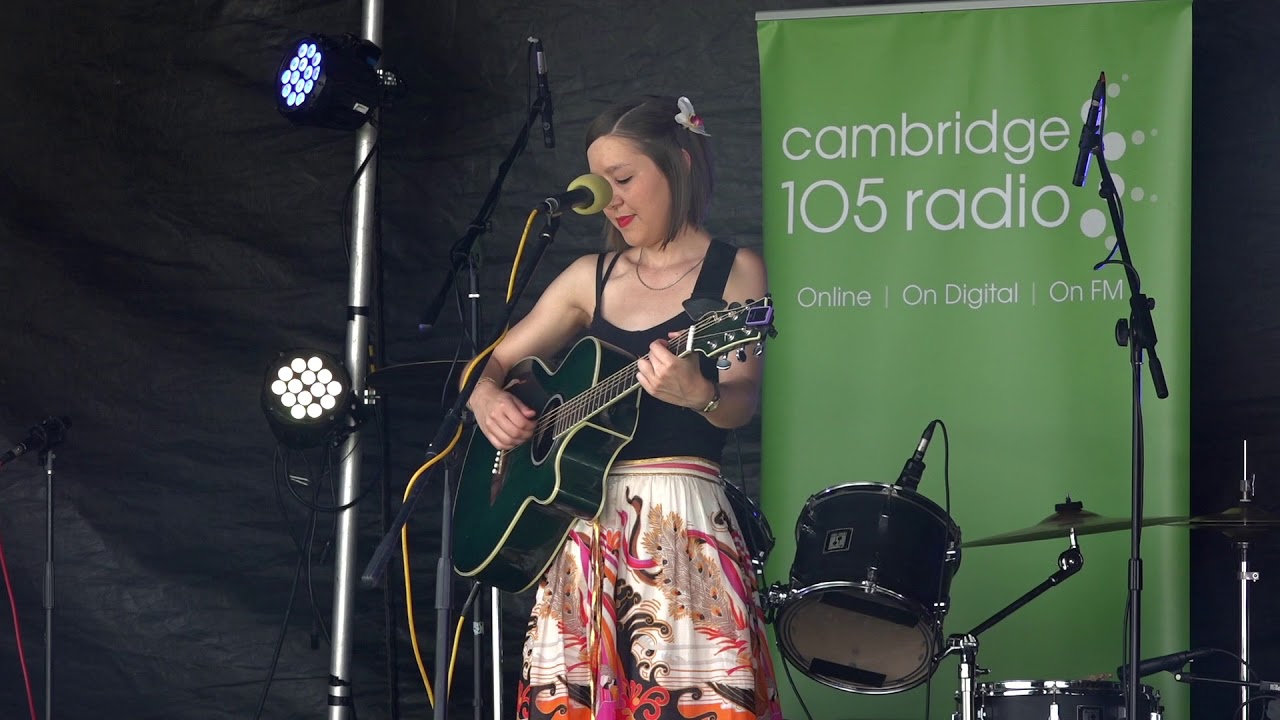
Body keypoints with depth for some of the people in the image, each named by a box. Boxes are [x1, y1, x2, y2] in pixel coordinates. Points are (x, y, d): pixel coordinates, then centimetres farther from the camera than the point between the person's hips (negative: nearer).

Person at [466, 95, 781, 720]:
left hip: (681, 522, -4)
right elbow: (494, 363, 19)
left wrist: (699, 395, -31)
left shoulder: (734, 271, 3)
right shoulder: (592, 276, 15)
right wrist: (487, 399, -4)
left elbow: (741, 403, -9)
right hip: (584, 523, 4)